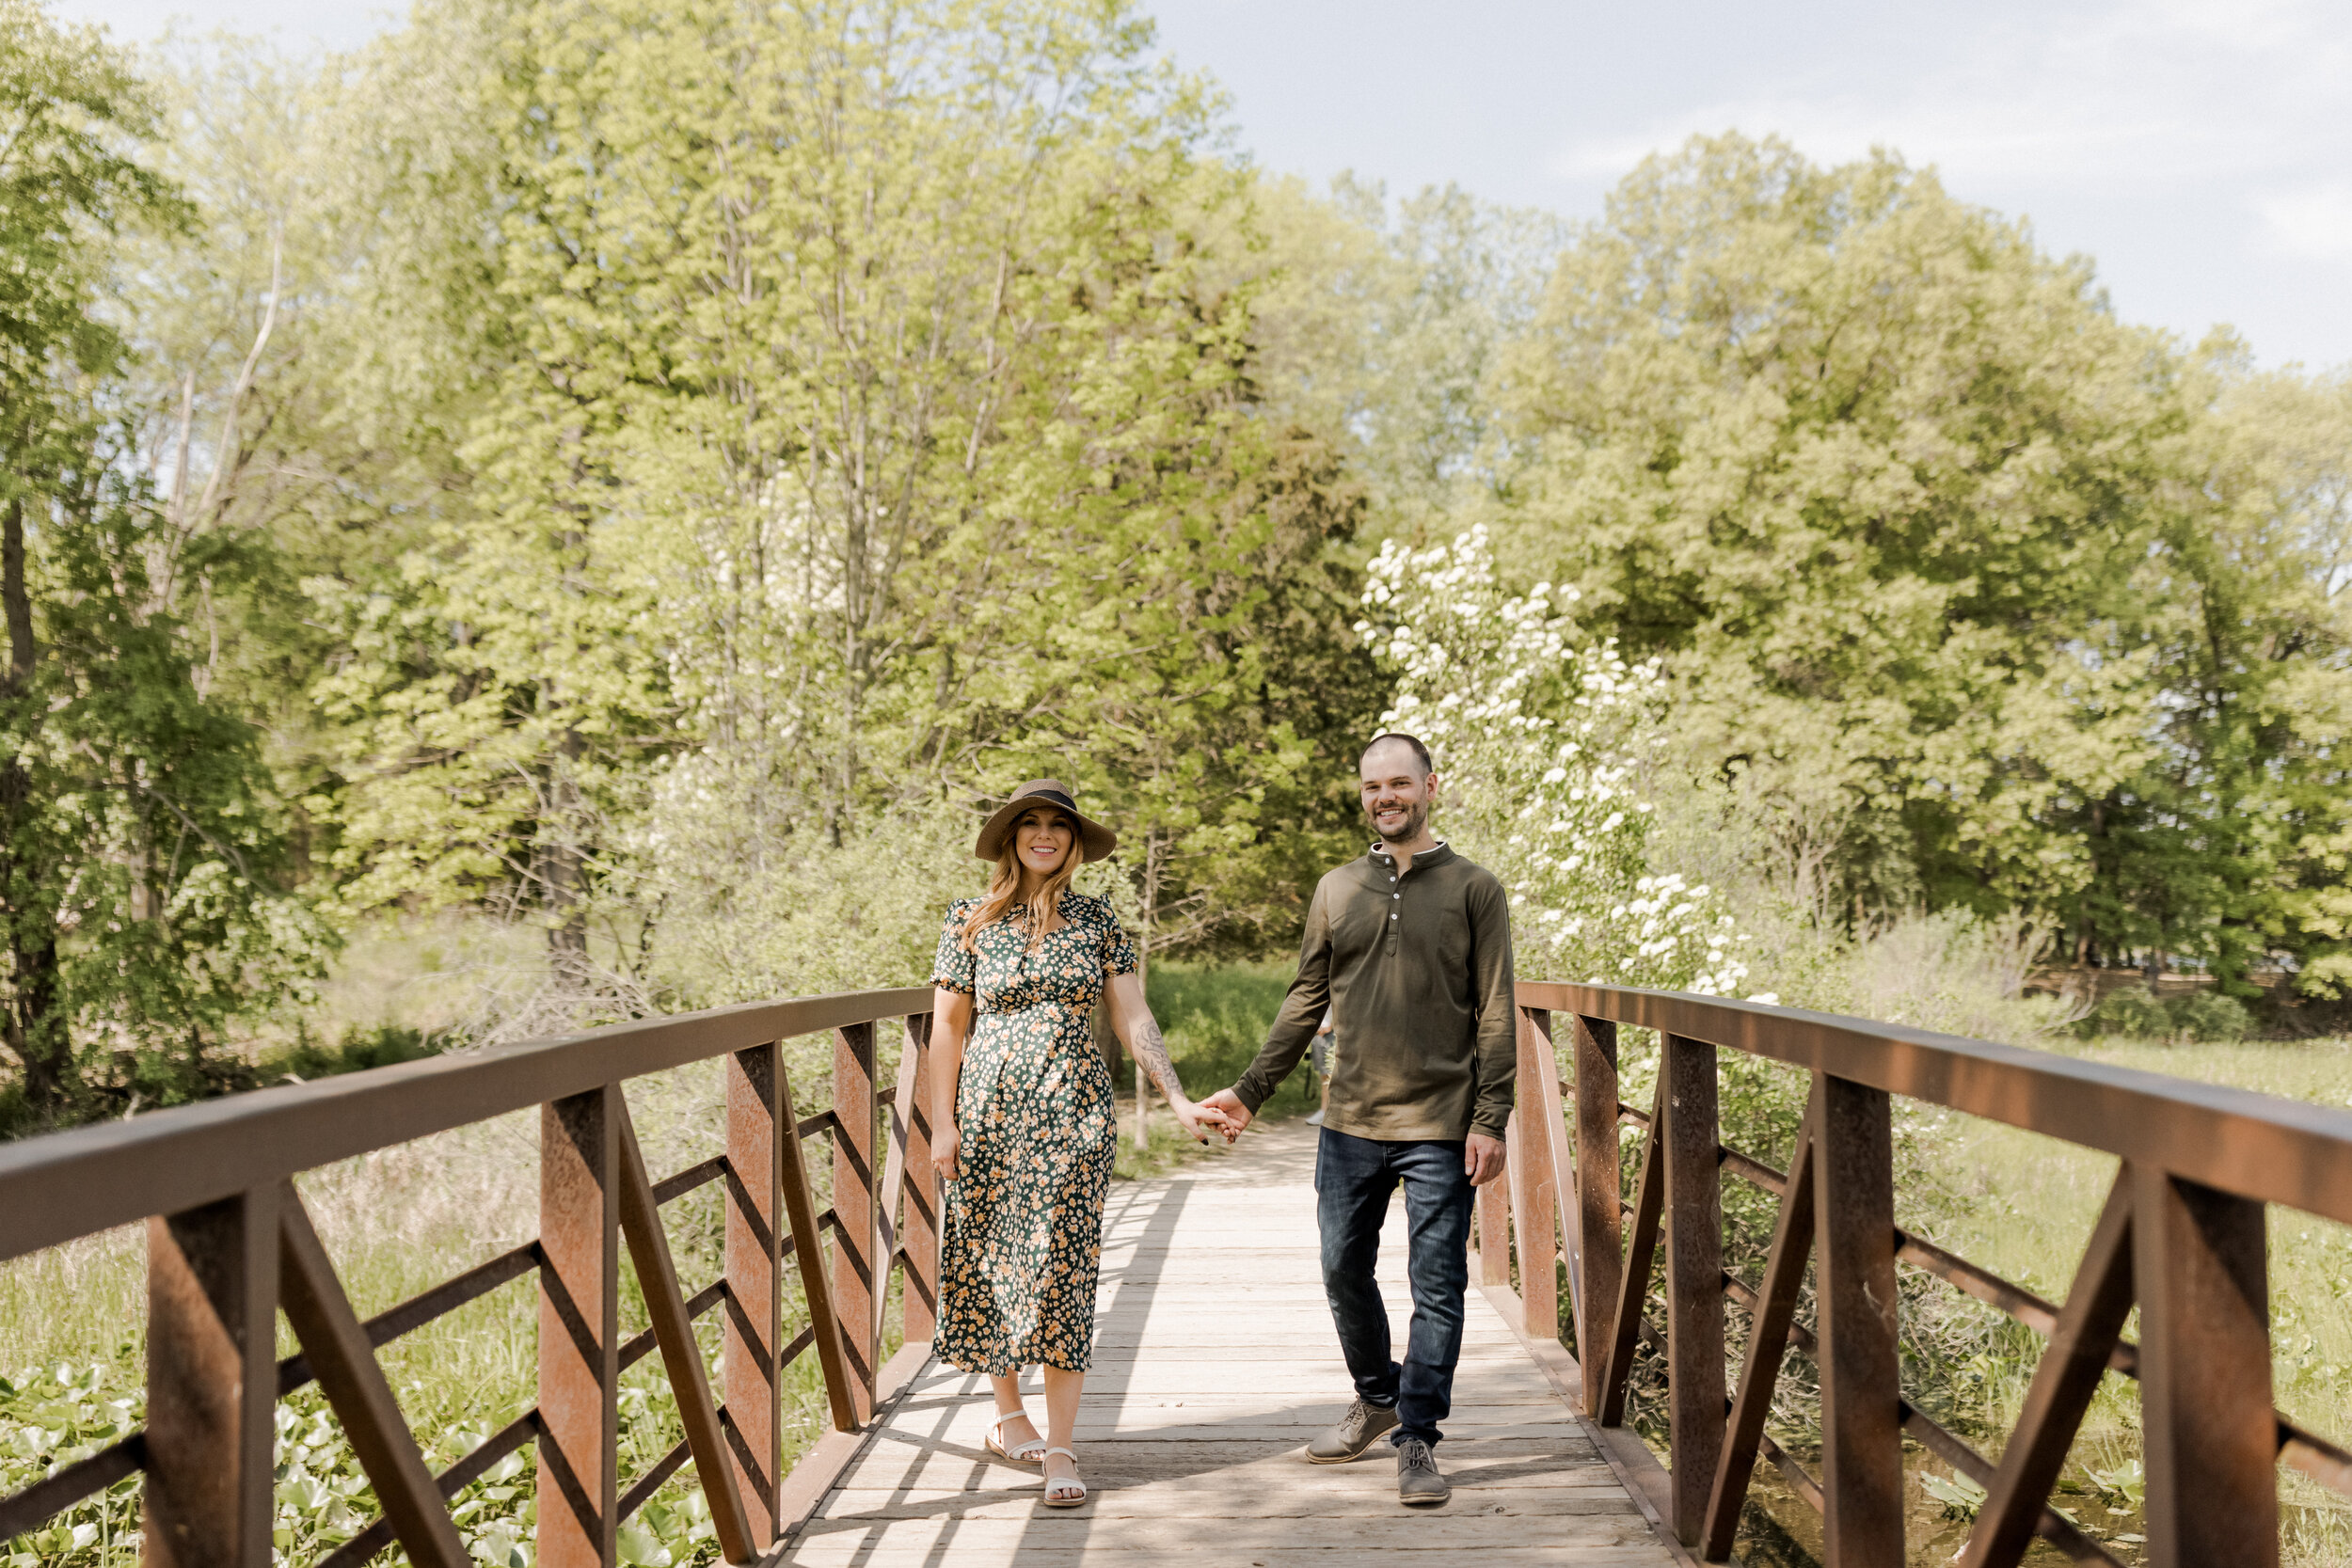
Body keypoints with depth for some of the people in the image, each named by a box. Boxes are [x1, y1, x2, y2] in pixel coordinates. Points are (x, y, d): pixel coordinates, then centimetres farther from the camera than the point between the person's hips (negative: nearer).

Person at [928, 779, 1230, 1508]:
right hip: (990, 1110, 0)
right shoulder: (971, 919, 2)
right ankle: (1008, 1413, 28)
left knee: (1063, 1271, -3)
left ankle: (1060, 1447, 0)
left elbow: (1133, 1020, 3)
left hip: (1073, 1113, 0)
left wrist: (1180, 1101, -5)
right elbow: (948, 1026, 4)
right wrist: (942, 1123, -1)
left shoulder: (1097, 922, 4)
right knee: (990, 1260, 8)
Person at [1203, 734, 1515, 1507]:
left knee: (1436, 1285, 1)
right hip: (1351, 1122, 4)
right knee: (1343, 1270, 11)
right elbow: (1306, 1001, 14)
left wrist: (1490, 1120, -9)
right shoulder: (1336, 890, 10)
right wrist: (1251, 1090, 10)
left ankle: (1417, 1438, 11)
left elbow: (1496, 1015, -2)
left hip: (1441, 1126, -3)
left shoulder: (1474, 889, 0)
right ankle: (1378, 1398, 32)